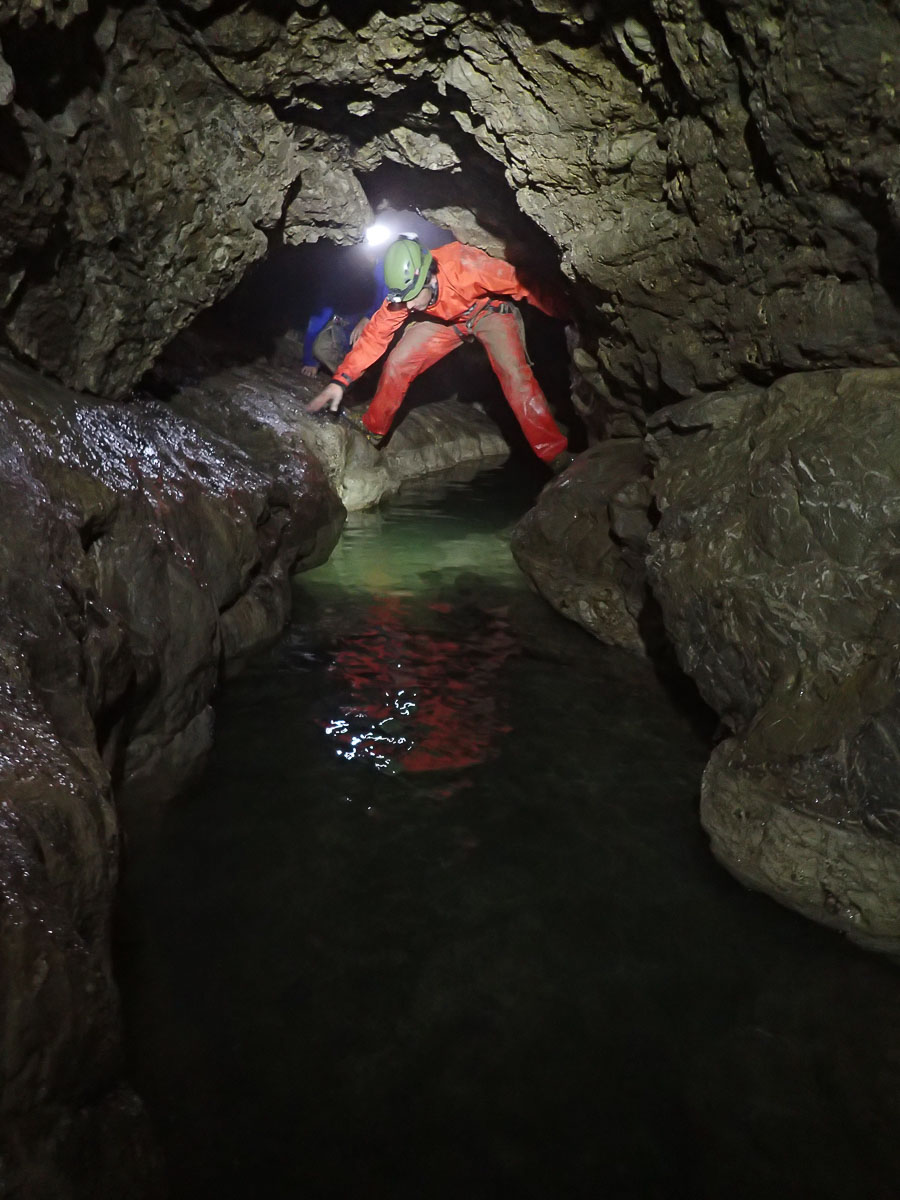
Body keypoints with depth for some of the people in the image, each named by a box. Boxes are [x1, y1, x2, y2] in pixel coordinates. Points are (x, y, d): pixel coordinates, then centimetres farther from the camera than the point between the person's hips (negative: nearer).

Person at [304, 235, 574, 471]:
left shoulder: (466, 265, -40)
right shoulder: (402, 295, -24)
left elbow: (519, 283, -30)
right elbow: (375, 335, -18)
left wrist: (559, 312, -21)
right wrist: (339, 381, -25)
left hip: (490, 312, -4)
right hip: (445, 320, 4)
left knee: (514, 373, -27)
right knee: (398, 362, -10)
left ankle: (555, 455, -23)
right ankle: (372, 429, 14)